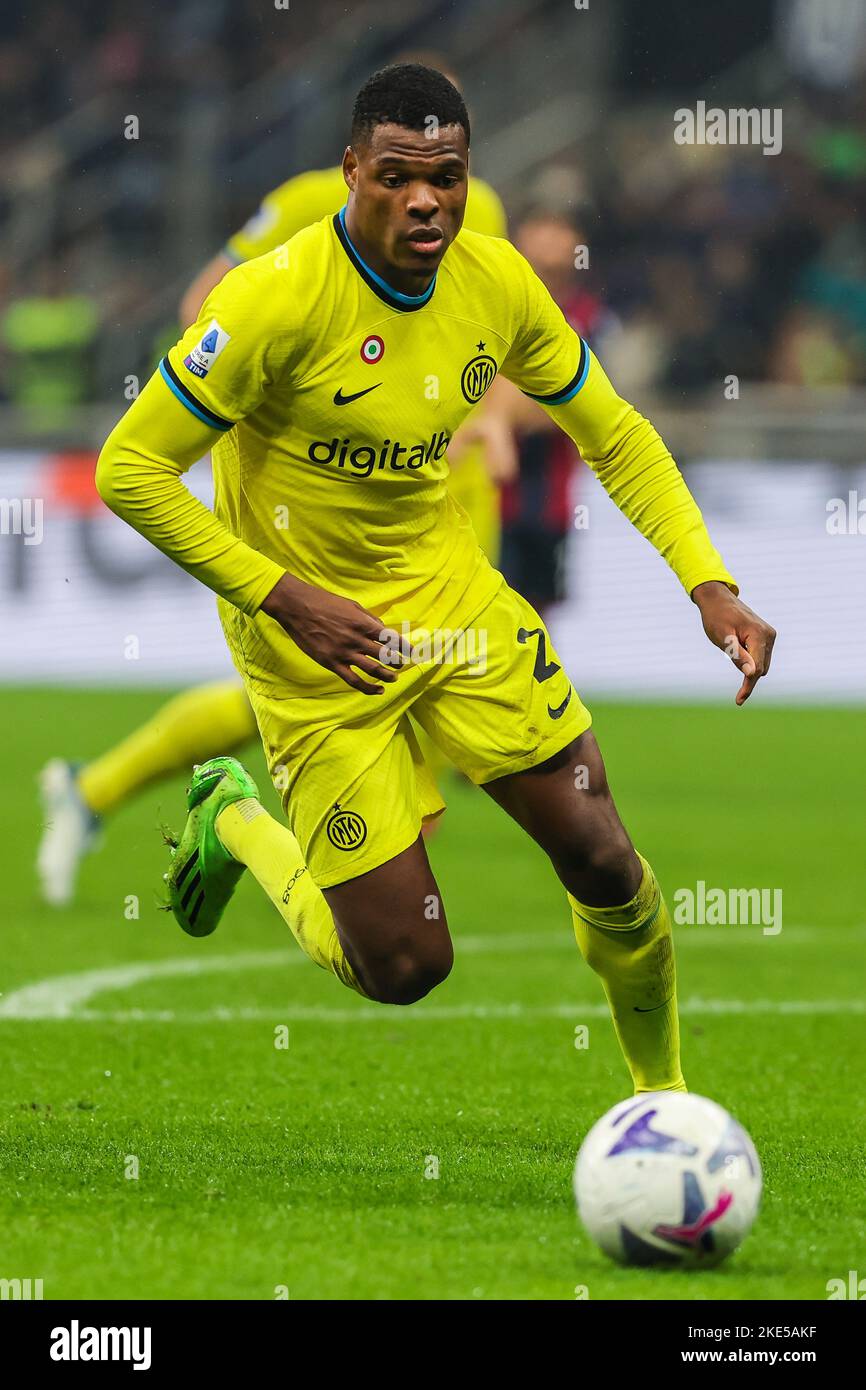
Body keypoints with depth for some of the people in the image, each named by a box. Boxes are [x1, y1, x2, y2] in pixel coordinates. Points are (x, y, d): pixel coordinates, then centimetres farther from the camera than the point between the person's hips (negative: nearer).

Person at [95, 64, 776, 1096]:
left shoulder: (495, 282, -7)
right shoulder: (279, 296, -25)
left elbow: (614, 438, 7)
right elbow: (130, 471, -20)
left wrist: (708, 585, -5)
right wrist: (282, 596, -23)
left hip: (447, 588, 5)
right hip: (315, 629, -5)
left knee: (604, 865, -2)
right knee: (403, 968, -6)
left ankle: (664, 1095, 26)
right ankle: (235, 823, 24)